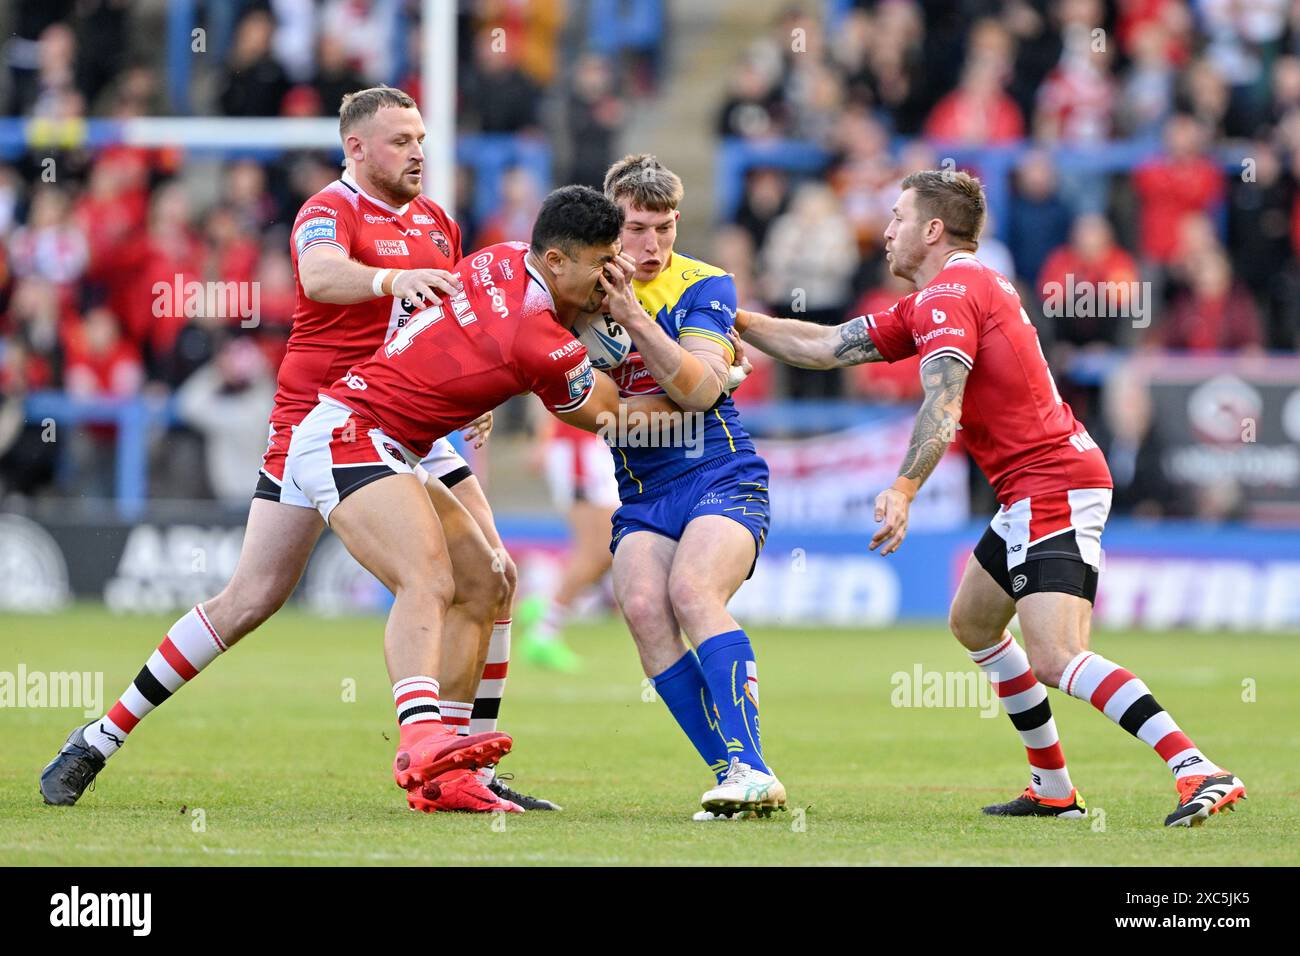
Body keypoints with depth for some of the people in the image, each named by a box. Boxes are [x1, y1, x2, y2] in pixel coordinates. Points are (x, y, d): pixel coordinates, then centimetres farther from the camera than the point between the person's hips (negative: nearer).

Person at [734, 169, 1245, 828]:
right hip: (1033, 493, 11)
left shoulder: (948, 296, -12)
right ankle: (1053, 787, 27)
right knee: (972, 622, 26)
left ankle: (1198, 771, -35)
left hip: (1053, 486, -11)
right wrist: (737, 321, 23)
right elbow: (828, 347, 23)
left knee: (1055, 660, -23)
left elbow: (943, 407, -29)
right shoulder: (964, 288, 20)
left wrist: (904, 488, -41)